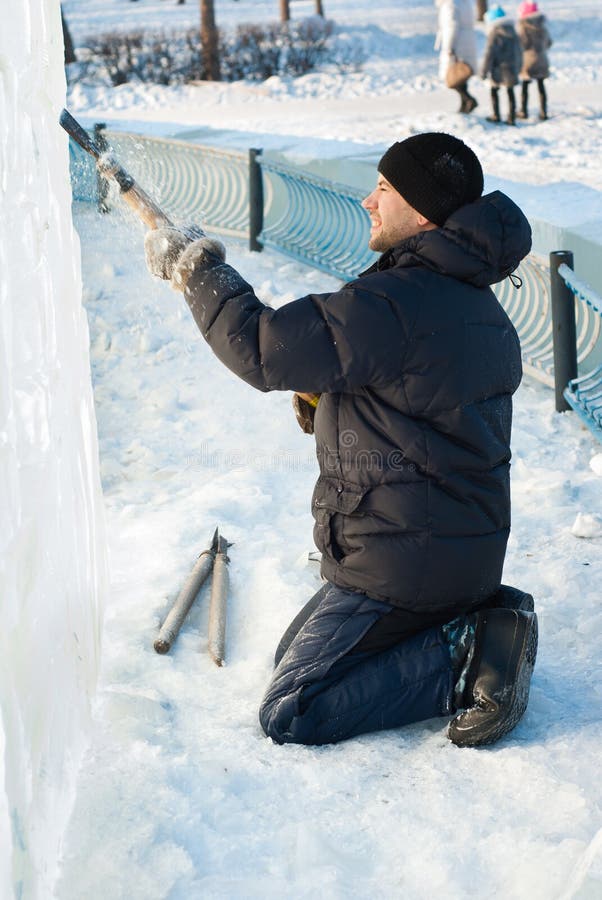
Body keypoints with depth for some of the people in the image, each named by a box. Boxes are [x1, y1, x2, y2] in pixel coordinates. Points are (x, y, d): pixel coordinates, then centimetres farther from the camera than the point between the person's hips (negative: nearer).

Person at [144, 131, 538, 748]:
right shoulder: (481, 305, 9)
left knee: (288, 715, -1)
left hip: (401, 565, -9)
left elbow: (260, 349, -23)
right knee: (295, 654, 24)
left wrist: (198, 268, -8)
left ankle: (460, 662, -7)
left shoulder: (392, 304, -23)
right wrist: (330, 401, 8)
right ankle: (478, 620, 10)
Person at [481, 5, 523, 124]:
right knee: (510, 92, 8)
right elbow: (518, 51, 13)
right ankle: (512, 118, 8)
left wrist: (484, 71, -9)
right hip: (512, 68, 5)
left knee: (494, 90, 11)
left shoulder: (494, 34, -14)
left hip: (499, 70, -5)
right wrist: (518, 67, 22)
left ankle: (496, 116, 13)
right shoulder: (512, 32, 6)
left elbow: (489, 54, -15)